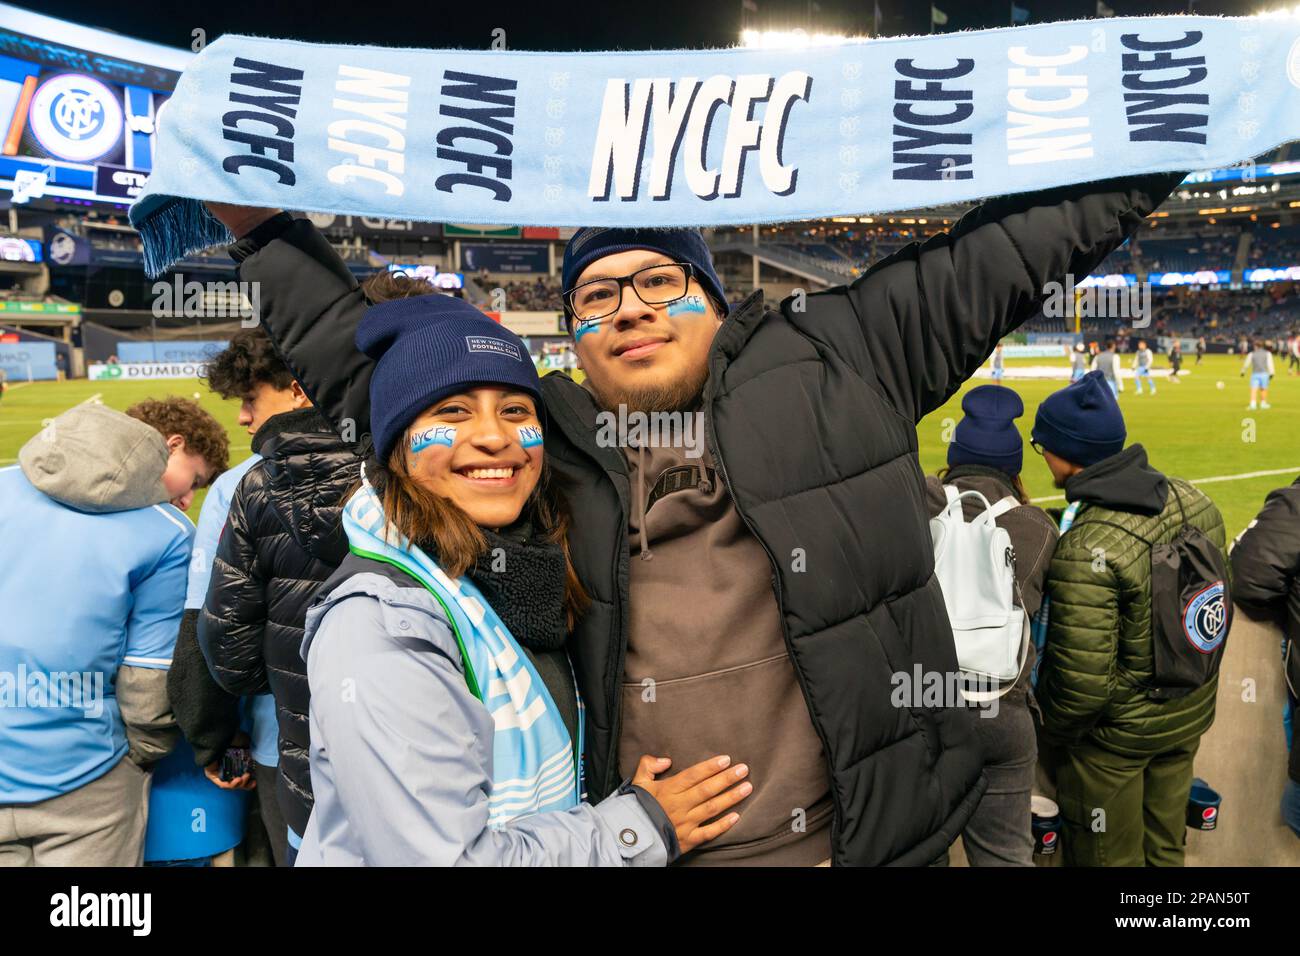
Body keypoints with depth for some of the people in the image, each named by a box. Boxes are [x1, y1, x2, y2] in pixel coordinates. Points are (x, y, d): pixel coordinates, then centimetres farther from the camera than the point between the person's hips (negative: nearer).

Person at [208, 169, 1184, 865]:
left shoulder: (832, 362, -2)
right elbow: (363, 368, 12)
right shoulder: (532, 436, 2)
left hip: (863, 831, 0)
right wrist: (268, 231, 11)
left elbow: (1015, 241, 3)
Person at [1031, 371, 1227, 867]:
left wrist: (1053, 731, -9)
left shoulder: (1085, 550, -32)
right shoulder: (1193, 501, -9)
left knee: (1107, 855, 17)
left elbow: (1084, 678, -29)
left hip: (1116, 732, -7)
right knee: (1165, 843, 28)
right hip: (1191, 714, 7)